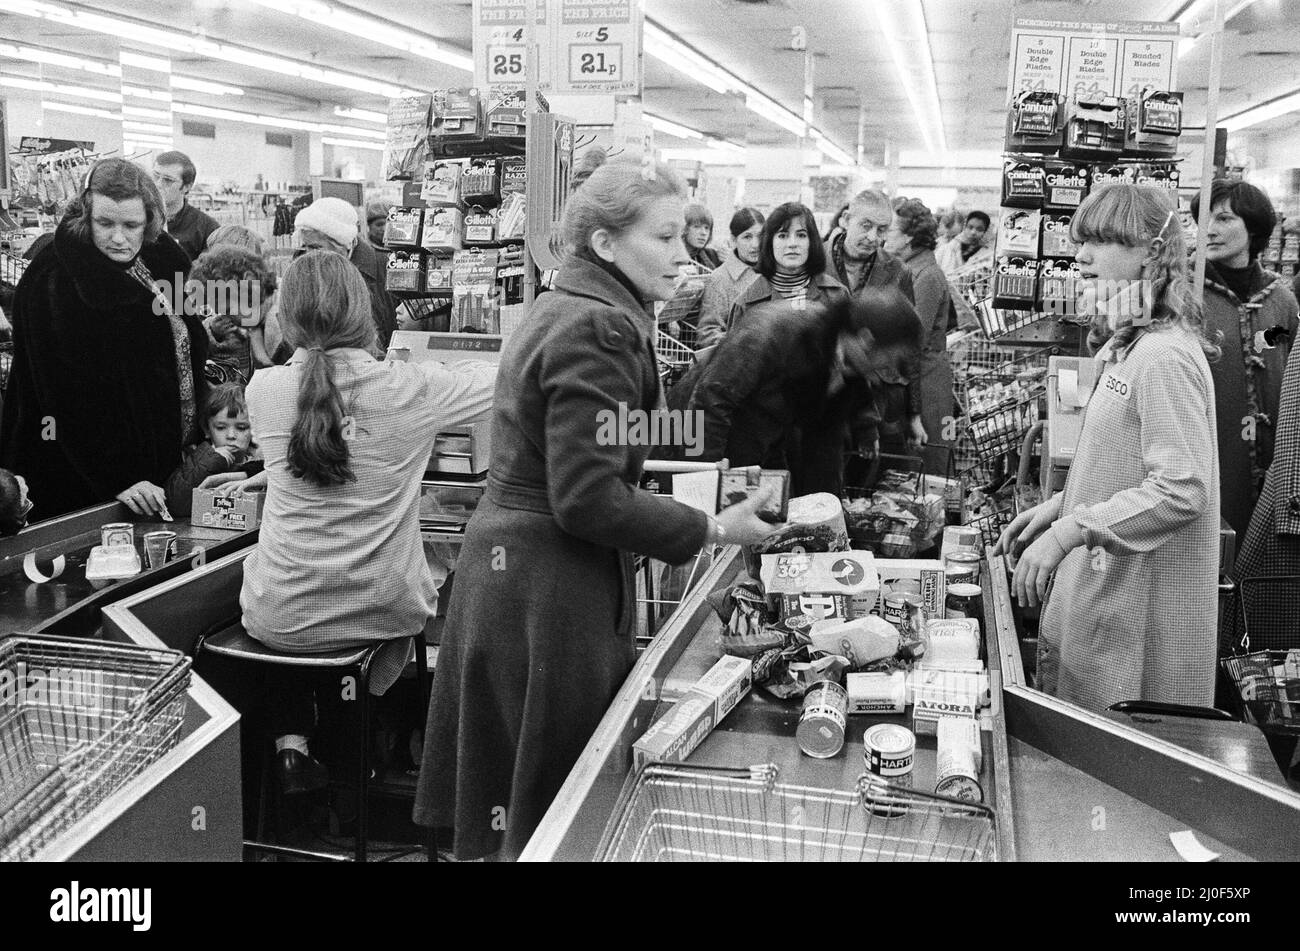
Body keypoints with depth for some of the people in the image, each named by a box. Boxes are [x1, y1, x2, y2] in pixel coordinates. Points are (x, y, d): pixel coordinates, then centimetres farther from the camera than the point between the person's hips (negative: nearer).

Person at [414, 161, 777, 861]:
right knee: (557, 803, 5)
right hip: (552, 589, -10)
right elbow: (587, 500, -24)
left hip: (506, 561, 10)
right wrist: (712, 529, -15)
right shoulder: (598, 330, -19)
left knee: (509, 789, 20)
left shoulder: (562, 309, 13)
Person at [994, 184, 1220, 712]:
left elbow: (1182, 490, -25)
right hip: (1101, 584, 9)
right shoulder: (1130, 344, 11)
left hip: (1137, 604, -9)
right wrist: (1060, 505, 9)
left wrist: (1071, 529, -26)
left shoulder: (1164, 357, -21)